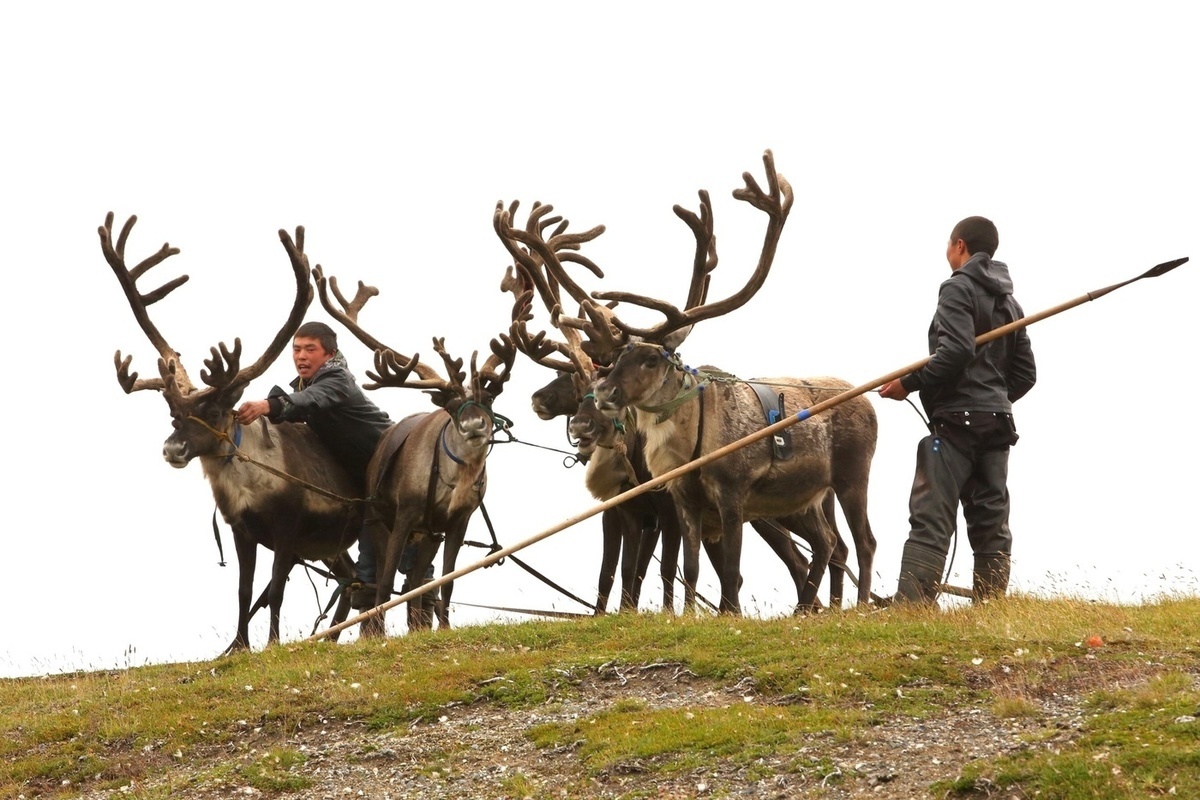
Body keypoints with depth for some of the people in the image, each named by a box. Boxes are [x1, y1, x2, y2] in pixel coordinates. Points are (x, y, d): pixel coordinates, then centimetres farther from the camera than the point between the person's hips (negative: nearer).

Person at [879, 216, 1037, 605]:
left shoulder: (958, 288, -5)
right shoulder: (1008, 302, 20)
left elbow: (956, 350, -19)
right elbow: (1025, 373, 20)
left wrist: (909, 383, -10)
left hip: (956, 423, -8)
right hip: (997, 426, 8)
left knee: (930, 521, -13)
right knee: (991, 525, 6)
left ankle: (909, 608, -22)